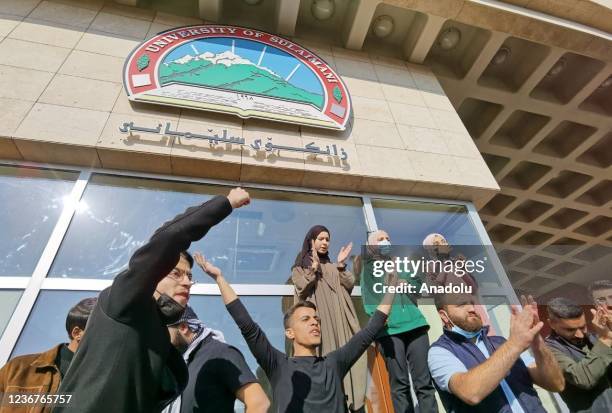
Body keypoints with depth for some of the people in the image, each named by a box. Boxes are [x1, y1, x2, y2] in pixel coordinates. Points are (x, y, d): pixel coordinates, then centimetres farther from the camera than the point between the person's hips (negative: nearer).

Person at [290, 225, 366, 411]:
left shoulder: (333, 267, 21)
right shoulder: (300, 267, 10)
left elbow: (350, 285, 8)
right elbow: (302, 289, -6)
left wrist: (341, 265, -5)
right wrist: (314, 268, -15)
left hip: (338, 319, 3)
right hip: (316, 320, -3)